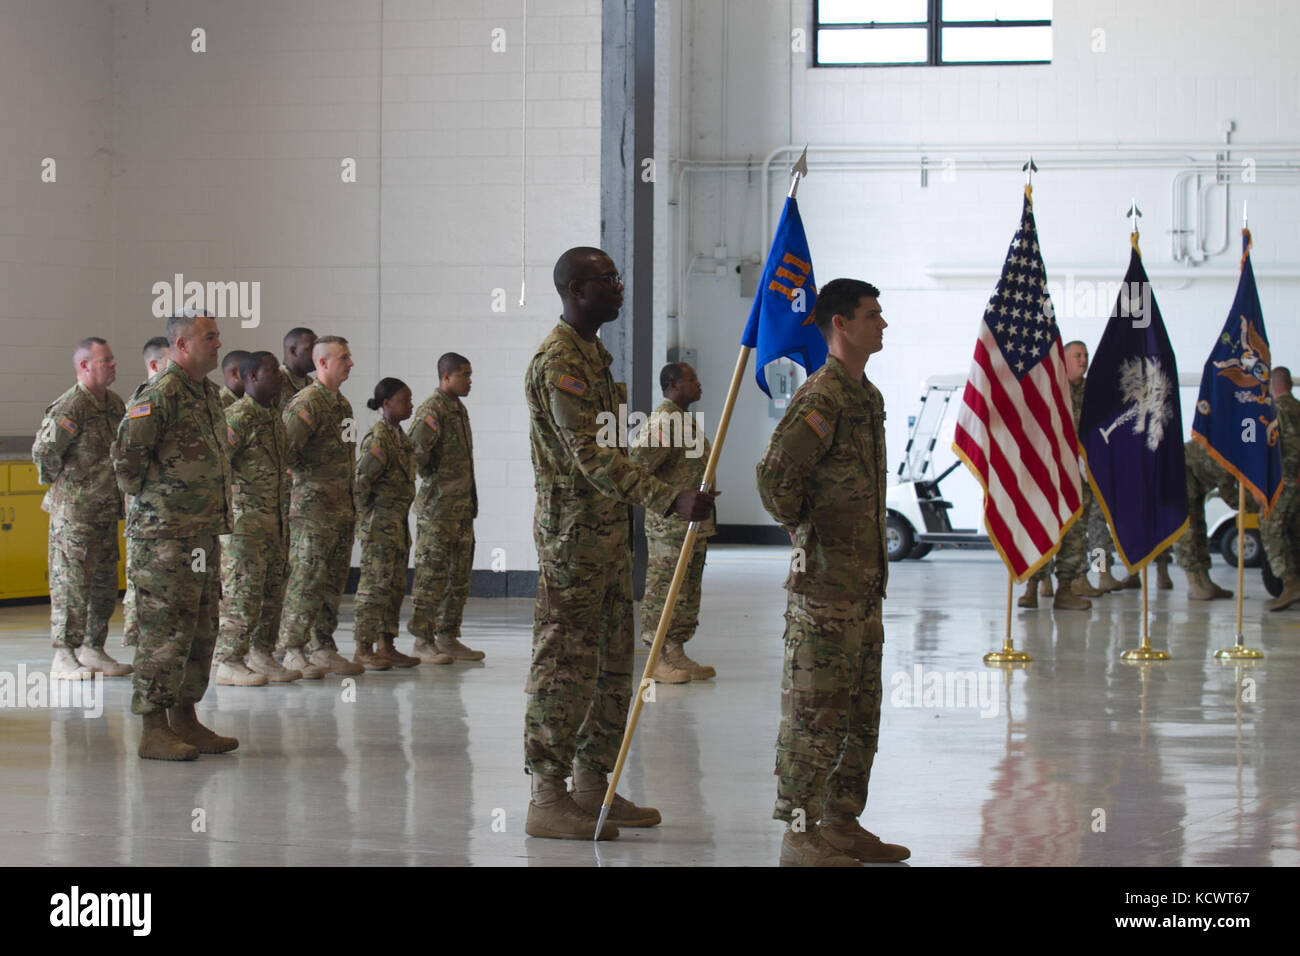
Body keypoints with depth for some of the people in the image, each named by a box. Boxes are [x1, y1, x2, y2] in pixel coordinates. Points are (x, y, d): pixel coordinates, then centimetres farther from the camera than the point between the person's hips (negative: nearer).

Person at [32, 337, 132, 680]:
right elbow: (43, 452, -15)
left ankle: (92, 650, 21)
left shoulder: (115, 404, 12)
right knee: (71, 583, -6)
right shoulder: (69, 407, -14)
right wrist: (65, 483, -4)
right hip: (74, 511, -8)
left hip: (107, 509, 8)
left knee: (105, 584, 11)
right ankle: (64, 658, -3)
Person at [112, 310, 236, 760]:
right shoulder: (162, 393, -15)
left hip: (205, 533, 9)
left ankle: (184, 719, 21)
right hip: (166, 536, -9)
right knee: (166, 630, -7)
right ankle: (154, 730, -3)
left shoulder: (207, 393, 15)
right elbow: (127, 452, -20)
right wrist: (146, 494, -7)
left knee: (201, 630, 13)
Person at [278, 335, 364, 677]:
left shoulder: (343, 404, 16)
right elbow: (283, 449, -21)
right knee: (307, 578, -8)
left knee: (334, 582, 10)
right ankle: (289, 650, -4)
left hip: (342, 507, 9)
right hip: (313, 507, -9)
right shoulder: (307, 403, -13)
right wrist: (305, 475, -8)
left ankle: (322, 648, 17)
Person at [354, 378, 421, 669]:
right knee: (375, 584, -7)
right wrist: (366, 516, -13)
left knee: (395, 586, 10)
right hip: (379, 524, -9)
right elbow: (361, 479, -20)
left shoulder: (400, 436, 14)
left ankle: (386, 647, 16)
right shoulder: (378, 438, -15)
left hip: (397, 523, 9)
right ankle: (363, 649, -3)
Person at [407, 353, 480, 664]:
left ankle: (448, 638, 16)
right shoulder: (432, 410, -13)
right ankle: (423, 641, -1)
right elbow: (415, 451, -23)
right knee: (431, 574, -5)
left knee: (459, 576, 10)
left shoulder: (459, 409, 16)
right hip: (437, 507, -9)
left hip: (462, 507, 9)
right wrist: (432, 480, -10)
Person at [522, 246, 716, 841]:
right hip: (572, 531, -10)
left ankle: (592, 785, 20)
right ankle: (547, 799, -3)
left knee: (610, 663, 13)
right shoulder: (559, 362, -17)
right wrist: (671, 500, -31)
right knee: (564, 664, -7)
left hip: (607, 530, 10)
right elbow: (590, 457, -25)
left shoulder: (593, 355, 16)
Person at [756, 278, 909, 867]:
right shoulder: (823, 396, -15)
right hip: (825, 580, -10)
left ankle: (842, 824, 22)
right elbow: (775, 473, -24)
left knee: (861, 713, 14)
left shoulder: (867, 396, 16)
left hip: (865, 580, 10)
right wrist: (799, 527, -10)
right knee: (815, 710, -5)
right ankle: (800, 835, 0)